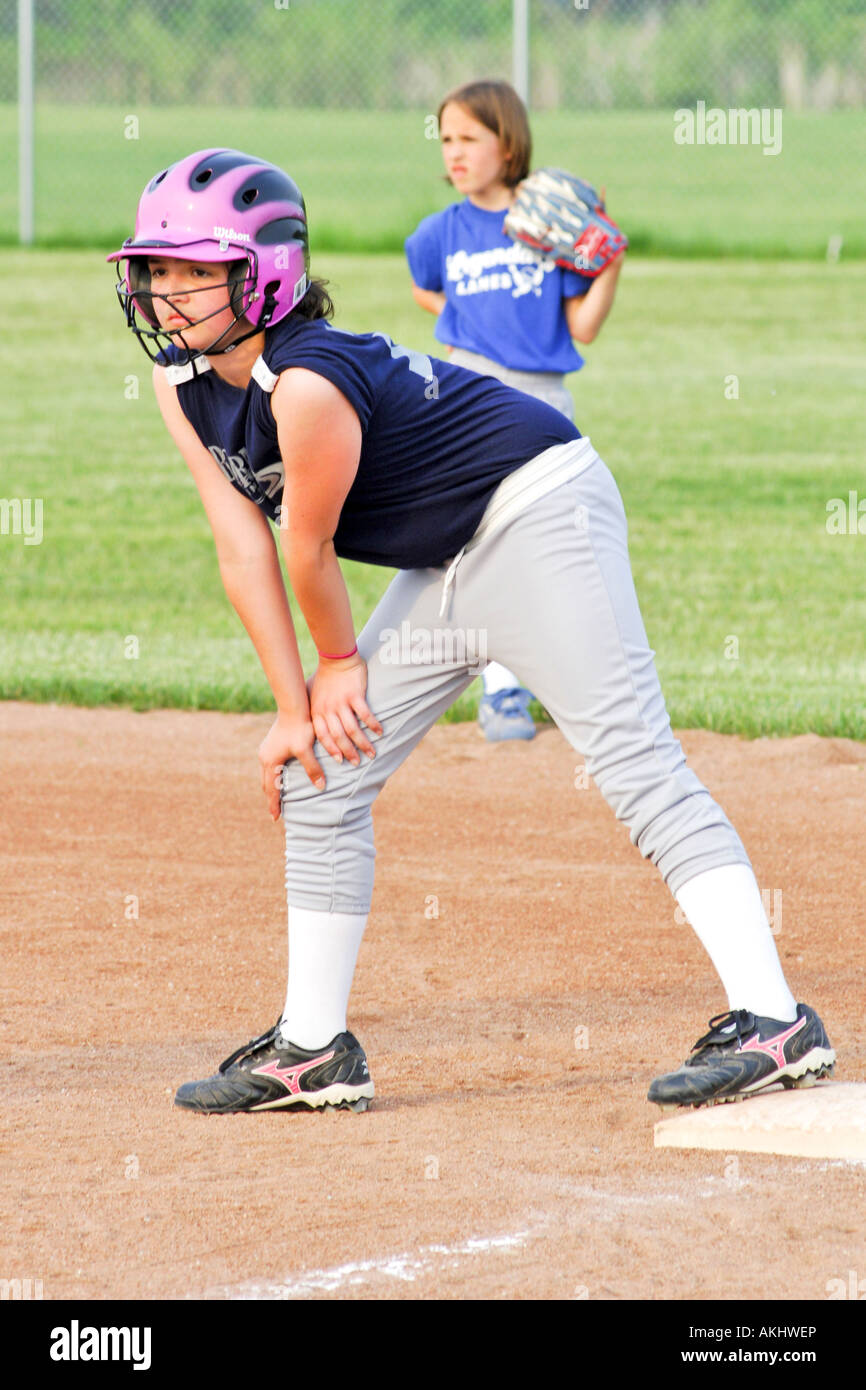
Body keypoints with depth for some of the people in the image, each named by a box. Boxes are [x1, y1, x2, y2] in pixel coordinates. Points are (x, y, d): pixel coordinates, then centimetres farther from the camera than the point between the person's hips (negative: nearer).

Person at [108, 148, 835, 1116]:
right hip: (442, 564, 10)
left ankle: (770, 1021, -23)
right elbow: (243, 547, -1)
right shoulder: (183, 384, -2)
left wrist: (341, 665, 1)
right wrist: (295, 708, -2)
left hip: (541, 519, -10)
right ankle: (312, 1051, 17)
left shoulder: (307, 383, -29)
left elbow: (309, 548, -16)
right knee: (319, 776, 8)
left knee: (635, 763, -17)